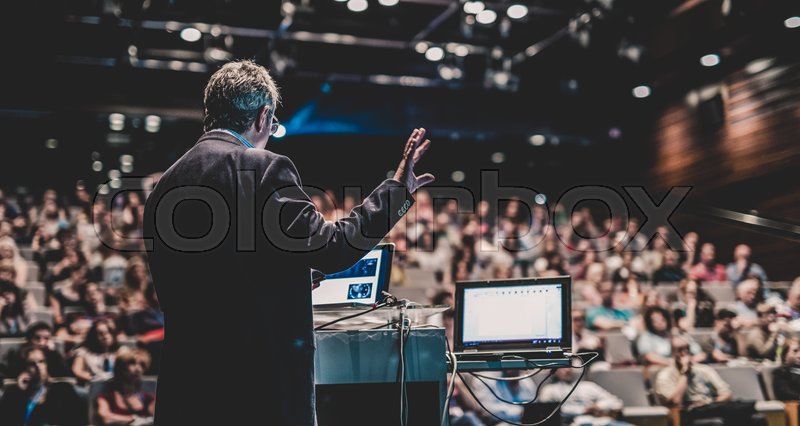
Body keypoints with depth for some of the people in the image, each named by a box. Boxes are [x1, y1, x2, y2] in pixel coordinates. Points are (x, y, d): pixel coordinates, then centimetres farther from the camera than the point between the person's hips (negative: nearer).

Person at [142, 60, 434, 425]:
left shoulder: (164, 186, 9)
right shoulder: (265, 169, -11)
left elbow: (169, 293, 15)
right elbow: (333, 249, -15)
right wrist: (398, 188, -5)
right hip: (261, 381, -6)